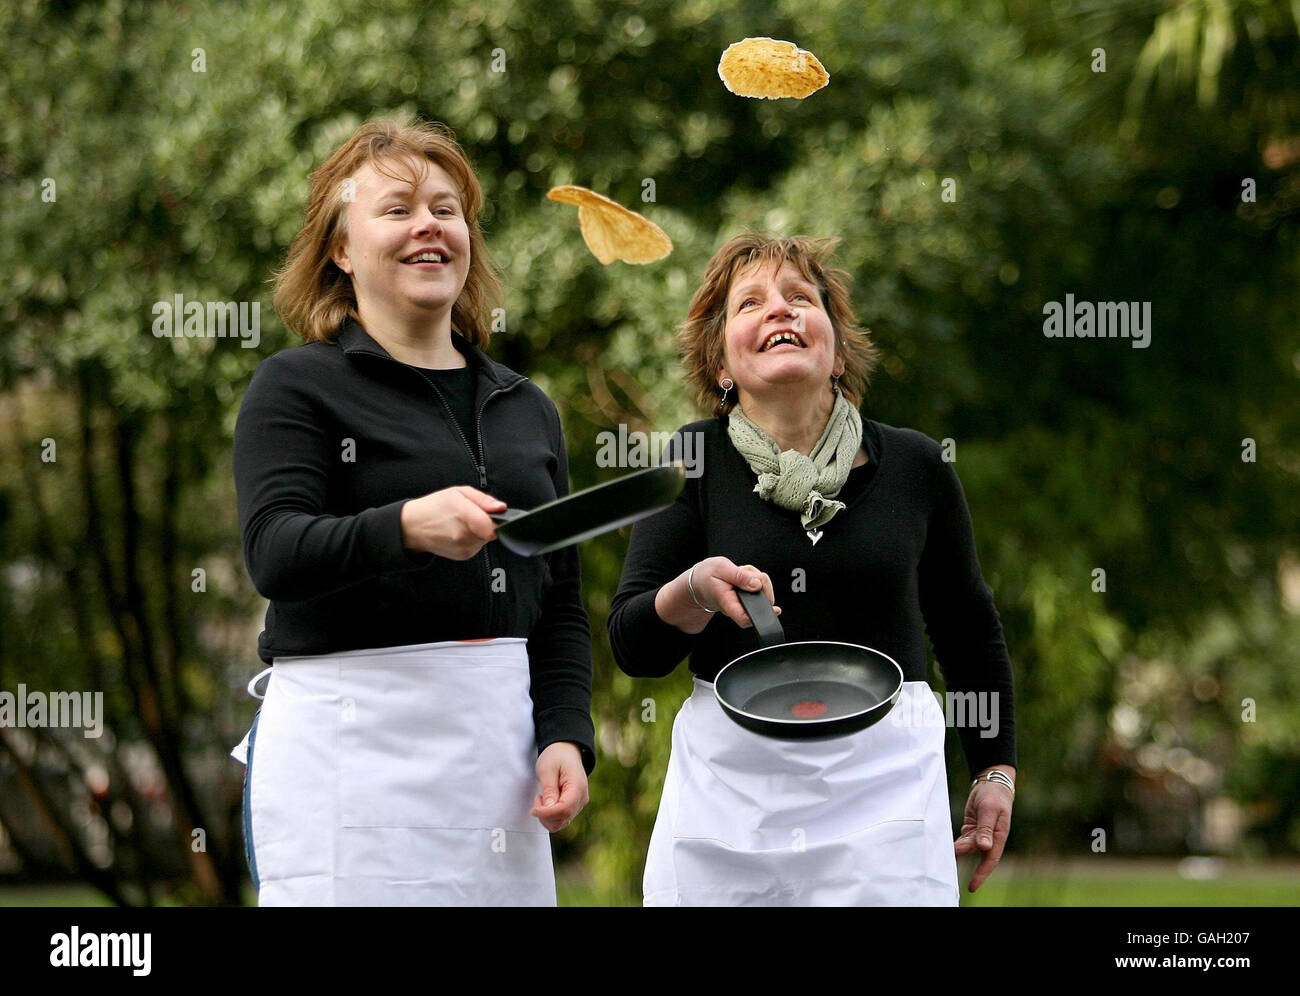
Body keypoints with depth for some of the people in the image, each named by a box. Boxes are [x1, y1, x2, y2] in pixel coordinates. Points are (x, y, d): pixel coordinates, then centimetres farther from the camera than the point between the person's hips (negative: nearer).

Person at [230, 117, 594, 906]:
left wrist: (565, 737, 2)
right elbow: (274, 554, -15)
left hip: (496, 741, 5)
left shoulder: (526, 409, 17)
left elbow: (562, 603, 17)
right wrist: (406, 527, -32)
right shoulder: (298, 386, 1)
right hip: (350, 742, -5)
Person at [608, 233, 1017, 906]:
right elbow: (631, 647, -3)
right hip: (728, 775, 0)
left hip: (882, 777, 0)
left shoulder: (913, 465, 5)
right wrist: (695, 591, -22)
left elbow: (969, 631, 19)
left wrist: (996, 772, 18)